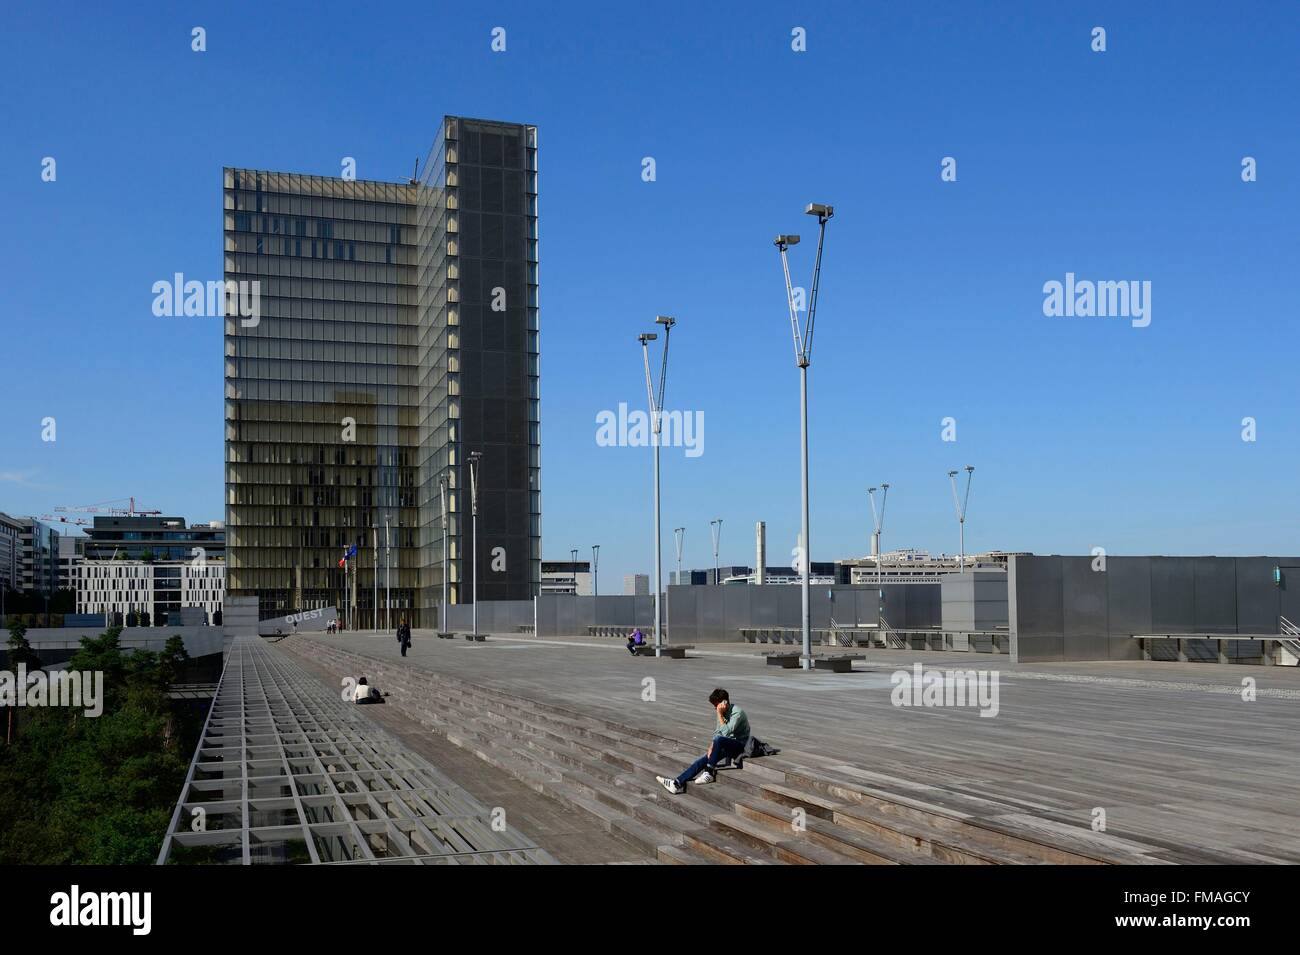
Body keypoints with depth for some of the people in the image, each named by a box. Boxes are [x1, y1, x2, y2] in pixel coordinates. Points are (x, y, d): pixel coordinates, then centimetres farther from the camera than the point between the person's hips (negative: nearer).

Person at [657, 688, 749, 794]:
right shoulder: (723, 712, 6)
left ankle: (709, 773, -26)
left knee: (719, 740, -36)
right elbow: (717, 732, 10)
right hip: (726, 746, 8)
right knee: (702, 760, -11)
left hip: (739, 745, -8)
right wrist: (712, 747, -7)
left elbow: (725, 733, -29)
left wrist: (720, 715, -27)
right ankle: (678, 783, -17)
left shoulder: (737, 713, -20)